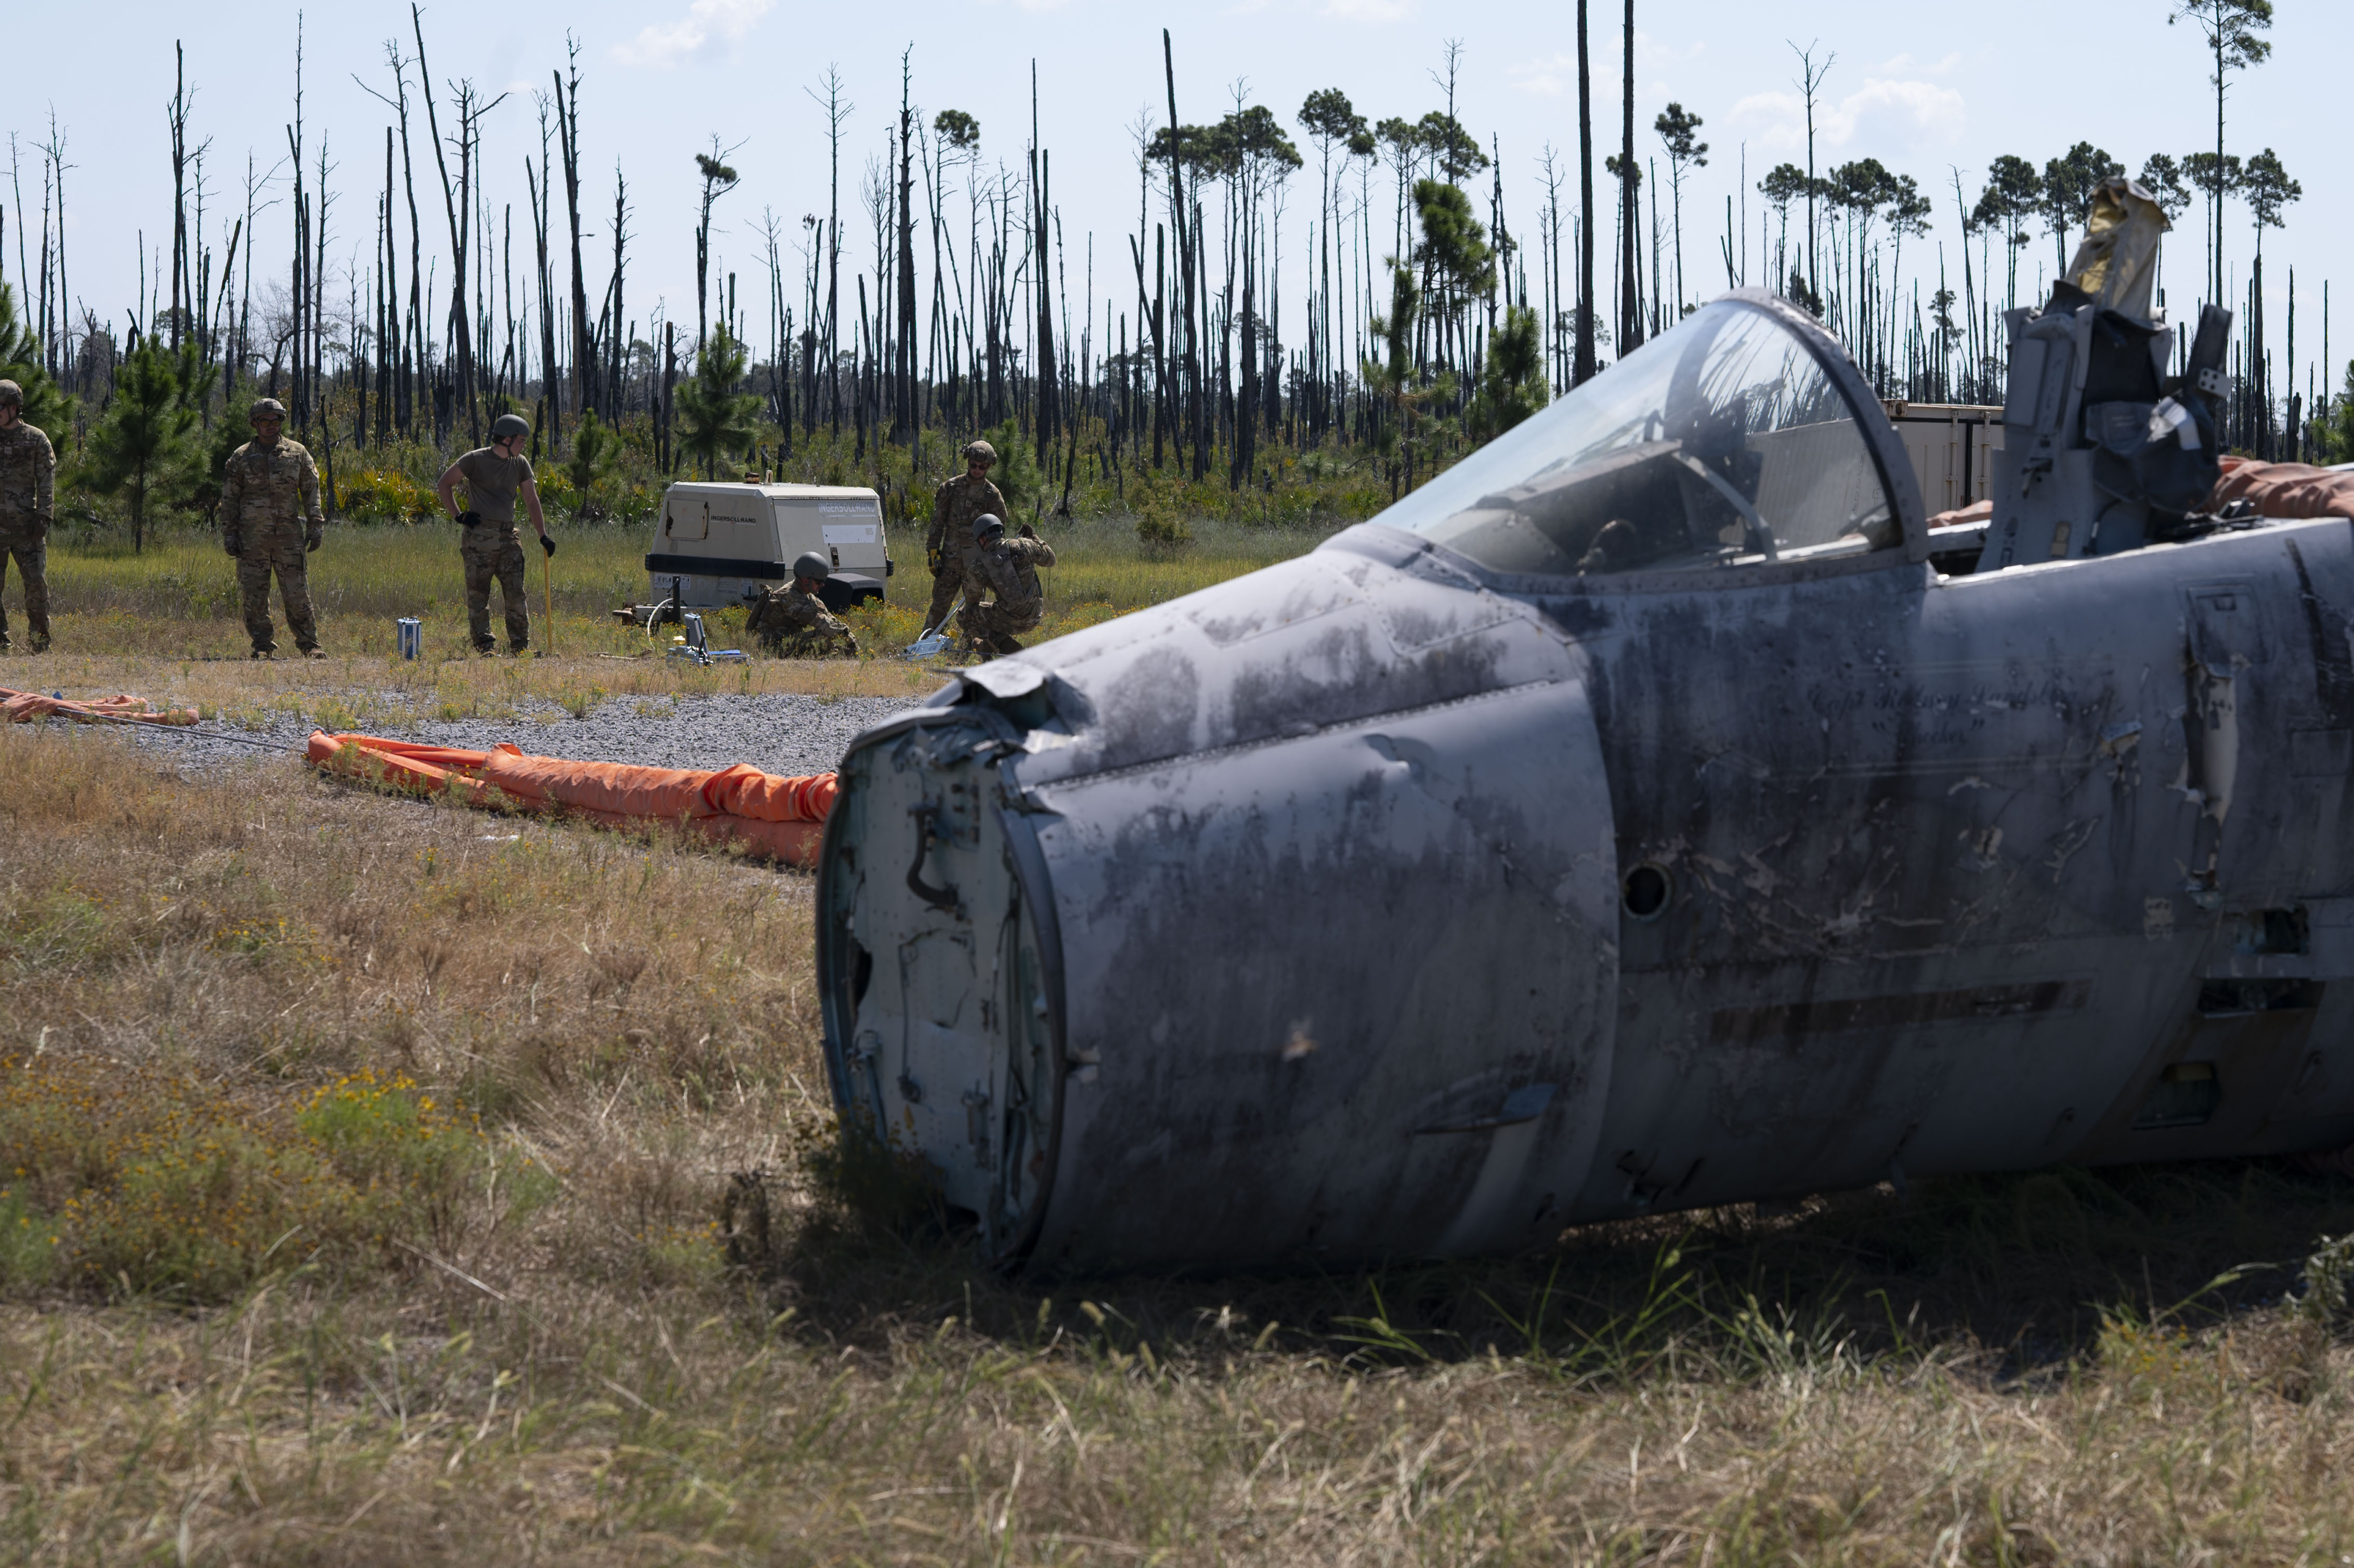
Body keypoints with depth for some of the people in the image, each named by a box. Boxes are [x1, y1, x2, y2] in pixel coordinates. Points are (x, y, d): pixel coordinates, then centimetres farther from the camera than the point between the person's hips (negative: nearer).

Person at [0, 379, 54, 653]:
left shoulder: (36, 439, 3)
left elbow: (46, 480, 0)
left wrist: (43, 516, -10)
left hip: (26, 523, -2)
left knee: (36, 580, -5)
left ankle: (41, 636, 9)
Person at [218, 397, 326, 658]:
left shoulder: (297, 453, 8)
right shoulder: (241, 458, 6)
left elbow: (311, 492, 9)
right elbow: (229, 500, 7)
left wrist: (315, 526, 0)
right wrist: (229, 535, 1)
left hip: (289, 536, 0)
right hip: (253, 538, 0)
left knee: (298, 593, -2)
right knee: (255, 595, 1)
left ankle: (309, 643, 5)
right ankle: (263, 645, 10)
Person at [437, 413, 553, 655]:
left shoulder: (521, 464, 12)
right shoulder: (476, 460, -4)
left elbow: (532, 501, 14)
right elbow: (446, 482, 2)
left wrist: (544, 536, 6)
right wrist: (458, 515, -4)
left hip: (508, 538, 5)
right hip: (479, 537, -5)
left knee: (516, 593, 0)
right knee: (478, 594, -2)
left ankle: (520, 647, 4)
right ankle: (484, 646, 1)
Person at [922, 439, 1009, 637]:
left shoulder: (992, 495, 0)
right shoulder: (951, 487, 3)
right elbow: (938, 522, 5)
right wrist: (933, 553, -1)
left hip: (975, 560, -1)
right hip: (950, 557, 1)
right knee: (940, 604, 2)